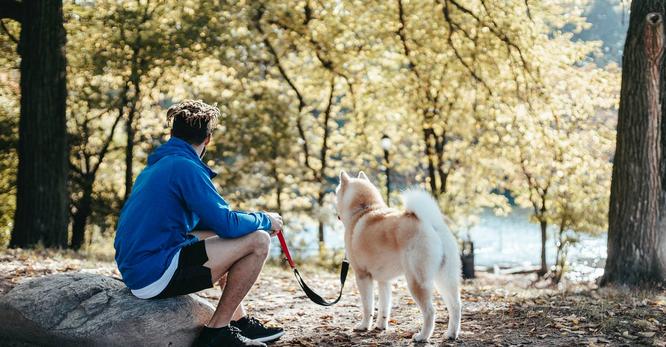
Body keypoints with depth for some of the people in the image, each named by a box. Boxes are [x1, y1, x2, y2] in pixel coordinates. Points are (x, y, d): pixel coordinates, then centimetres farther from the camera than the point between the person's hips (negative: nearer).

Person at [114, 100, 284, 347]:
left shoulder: (155, 166, 18)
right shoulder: (185, 166, -12)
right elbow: (226, 223, -16)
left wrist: (255, 222, 25)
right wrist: (265, 221, 2)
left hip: (135, 269, 10)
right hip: (156, 275, -10)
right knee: (258, 241, -11)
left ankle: (238, 319, 23)